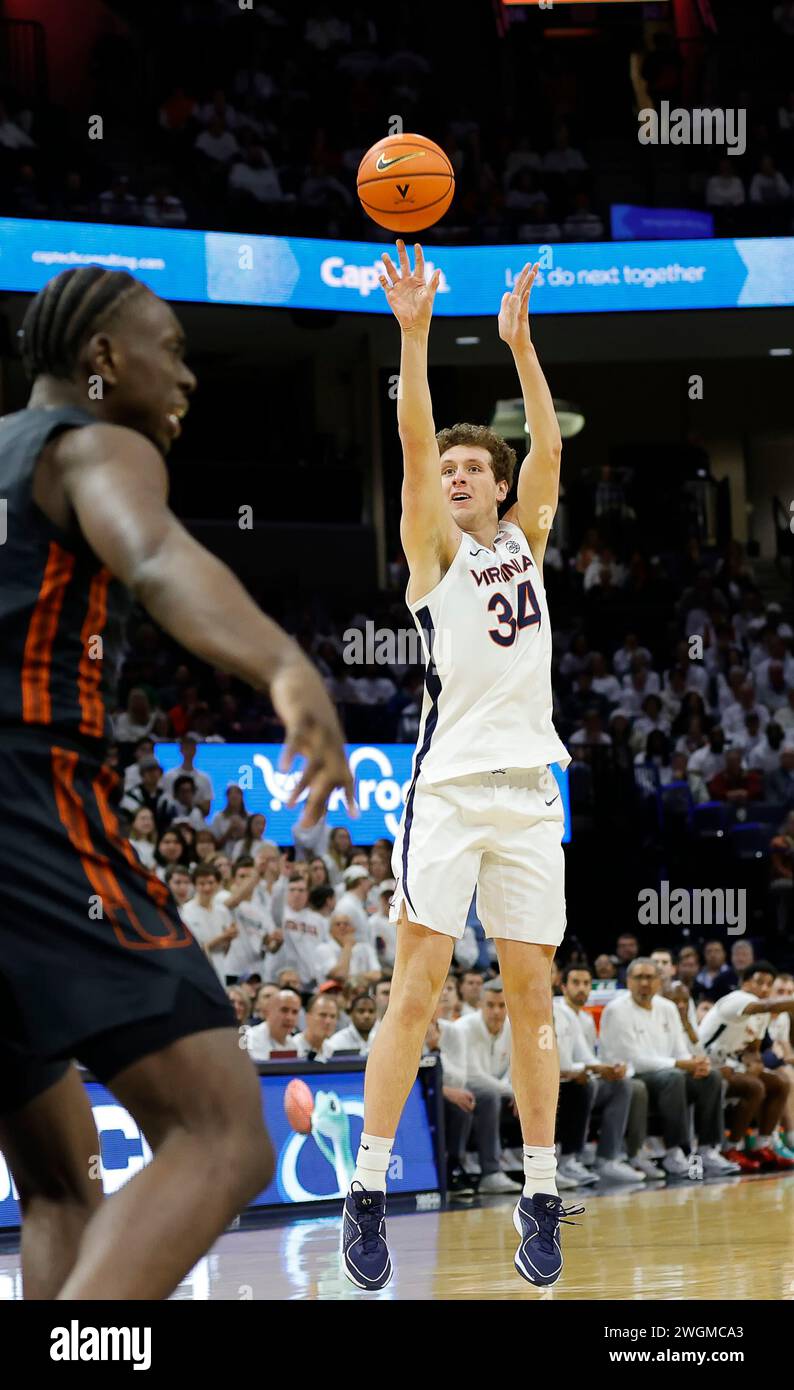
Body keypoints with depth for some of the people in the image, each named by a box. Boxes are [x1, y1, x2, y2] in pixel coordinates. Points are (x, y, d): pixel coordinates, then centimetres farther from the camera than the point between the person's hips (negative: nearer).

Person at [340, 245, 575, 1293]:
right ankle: (368, 1190, -7)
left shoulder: (524, 542, 17)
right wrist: (414, 332, -14)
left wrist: (520, 342, -1)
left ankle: (540, 1199, 7)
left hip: (530, 791, 4)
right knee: (419, 984, -9)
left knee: (531, 996, 4)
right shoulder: (435, 551, 7)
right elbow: (414, 443, -5)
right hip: (450, 785, -4)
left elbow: (548, 450, 6)